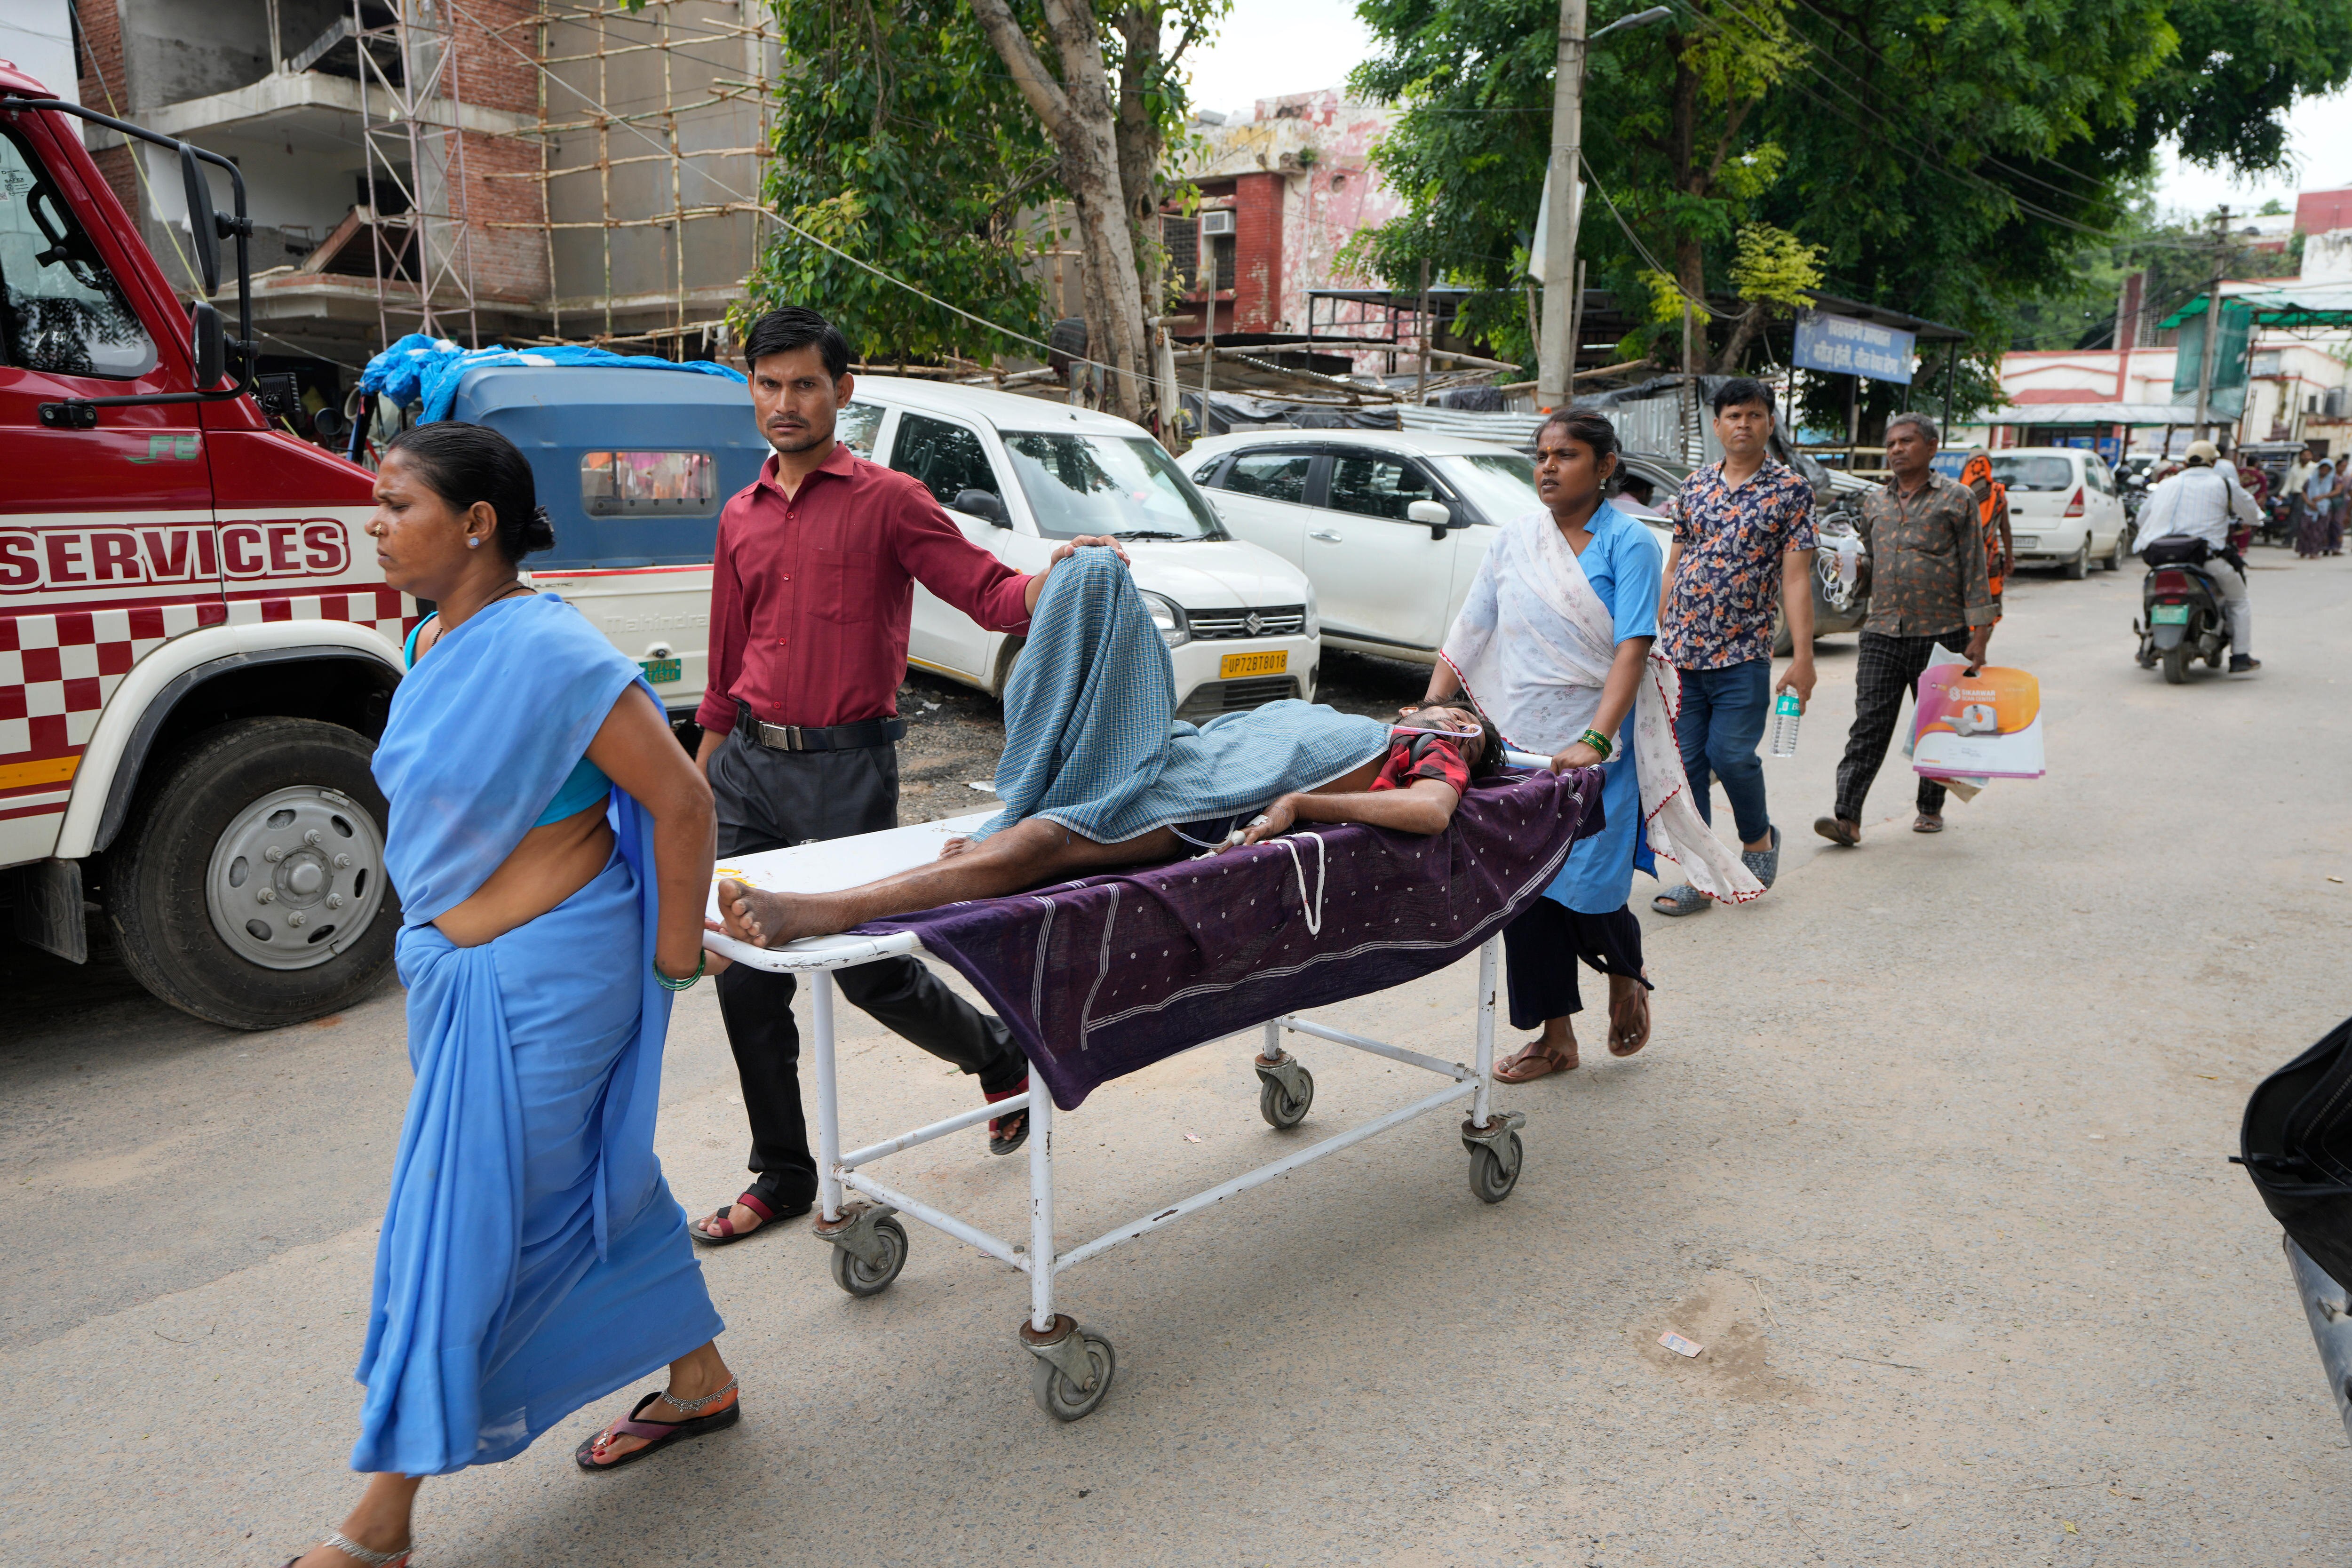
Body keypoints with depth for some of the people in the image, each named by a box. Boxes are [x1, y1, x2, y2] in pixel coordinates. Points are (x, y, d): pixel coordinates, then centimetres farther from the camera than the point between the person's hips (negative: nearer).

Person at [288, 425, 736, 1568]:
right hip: (460, 966, 9)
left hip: (544, 978, -9)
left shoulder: (545, 649, -21)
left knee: (464, 1225, 1)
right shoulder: (436, 643, 7)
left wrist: (673, 959, -14)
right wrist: (437, 948, 19)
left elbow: (680, 798, -20)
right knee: (592, 1182, 18)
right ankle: (699, 1381, 37)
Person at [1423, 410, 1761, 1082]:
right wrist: (1430, 708, -2)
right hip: (1515, 742, 4)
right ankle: (1555, 1036, 19)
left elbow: (1633, 649, -15)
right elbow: (1469, 630, 9)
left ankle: (1627, 974, 30)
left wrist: (1595, 741, -26)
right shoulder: (1515, 537, 8)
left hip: (1597, 748, -4)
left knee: (1588, 887, -7)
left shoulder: (1627, 542, -5)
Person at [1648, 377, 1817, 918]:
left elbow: (1796, 578, -4)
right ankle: (1696, 876, 12)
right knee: (1686, 762, 3)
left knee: (1731, 754, -10)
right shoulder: (1695, 487, 11)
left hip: (1744, 652, -3)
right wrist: (1655, 638, 12)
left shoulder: (1791, 490, 1)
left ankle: (1759, 838, 21)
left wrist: (1802, 656, -10)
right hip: (1681, 651, 4)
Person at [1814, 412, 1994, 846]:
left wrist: (1978, 635, -6)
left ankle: (1931, 809, 24)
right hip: (1881, 635, 3)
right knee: (1868, 729, -6)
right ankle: (1848, 817, -12)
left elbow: (1975, 569, -1)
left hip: (1941, 634, -2)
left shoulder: (1957, 498, 2)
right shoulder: (1874, 502, 13)